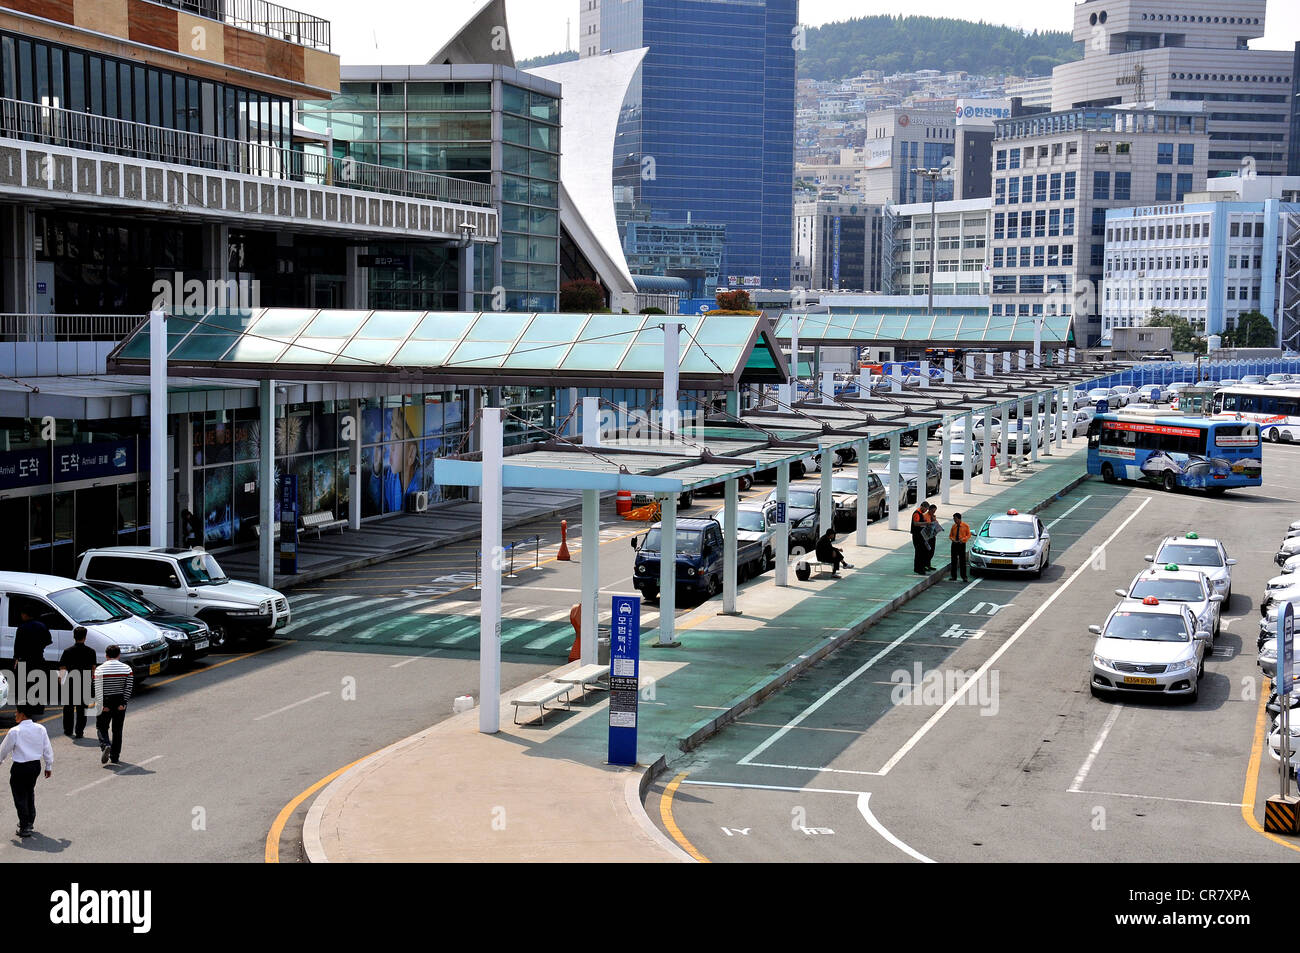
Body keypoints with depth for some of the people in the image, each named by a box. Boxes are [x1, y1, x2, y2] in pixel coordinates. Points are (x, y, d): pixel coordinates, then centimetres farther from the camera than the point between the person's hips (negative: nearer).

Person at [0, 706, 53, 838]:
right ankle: (30, 821, 37)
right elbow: (47, 749, 3)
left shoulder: (15, 731, -17)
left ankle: (24, 828, 6)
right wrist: (49, 766, 15)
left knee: (20, 797, 5)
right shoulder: (40, 729, -3)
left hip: (20, 767, -6)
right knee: (30, 793, 25)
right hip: (36, 765, 6)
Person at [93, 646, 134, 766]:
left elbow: (98, 690, -11)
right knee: (117, 729, 12)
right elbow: (129, 688, -6)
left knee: (101, 727, 11)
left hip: (105, 702, -2)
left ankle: (105, 745, -16)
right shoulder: (127, 668, -2)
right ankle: (115, 756, 14)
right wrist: (123, 703, -5)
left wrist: (102, 705, -11)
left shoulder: (99, 670, -6)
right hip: (120, 703, 2)